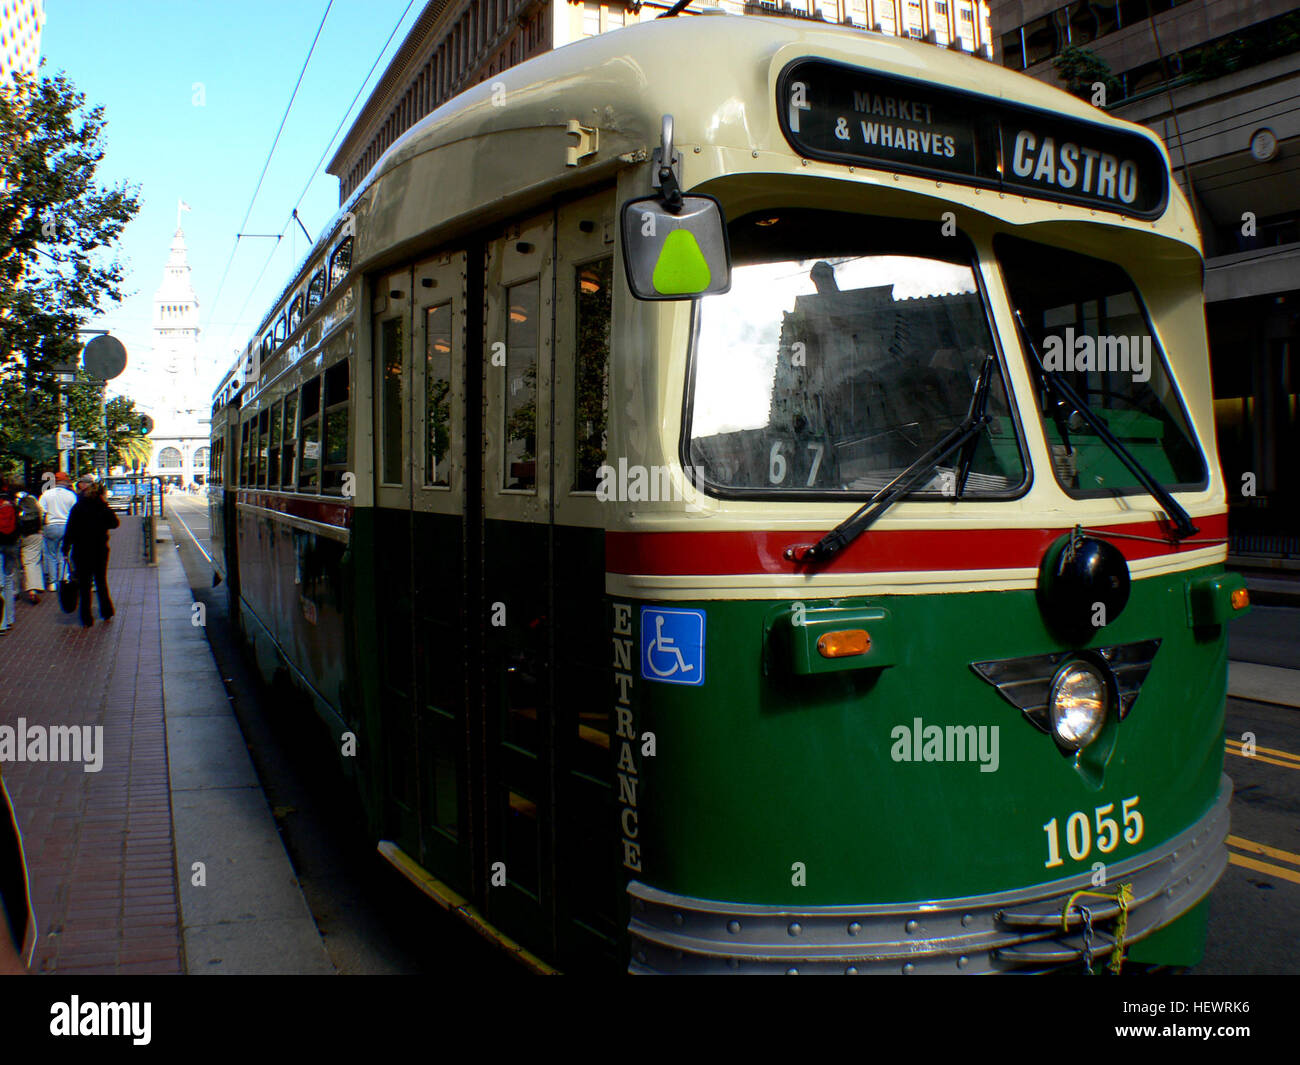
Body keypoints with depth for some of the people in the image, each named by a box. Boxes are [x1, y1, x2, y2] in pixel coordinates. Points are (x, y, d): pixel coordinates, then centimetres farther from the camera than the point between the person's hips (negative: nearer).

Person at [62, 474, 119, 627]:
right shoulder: (103, 507, -5)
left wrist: (65, 549, -6)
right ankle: (106, 613, 22)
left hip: (82, 551, -3)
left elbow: (70, 531, -13)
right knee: (101, 582, 18)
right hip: (100, 550, 3)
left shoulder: (78, 508, -13)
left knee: (84, 585, 4)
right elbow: (114, 523, 6)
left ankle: (87, 619, 4)